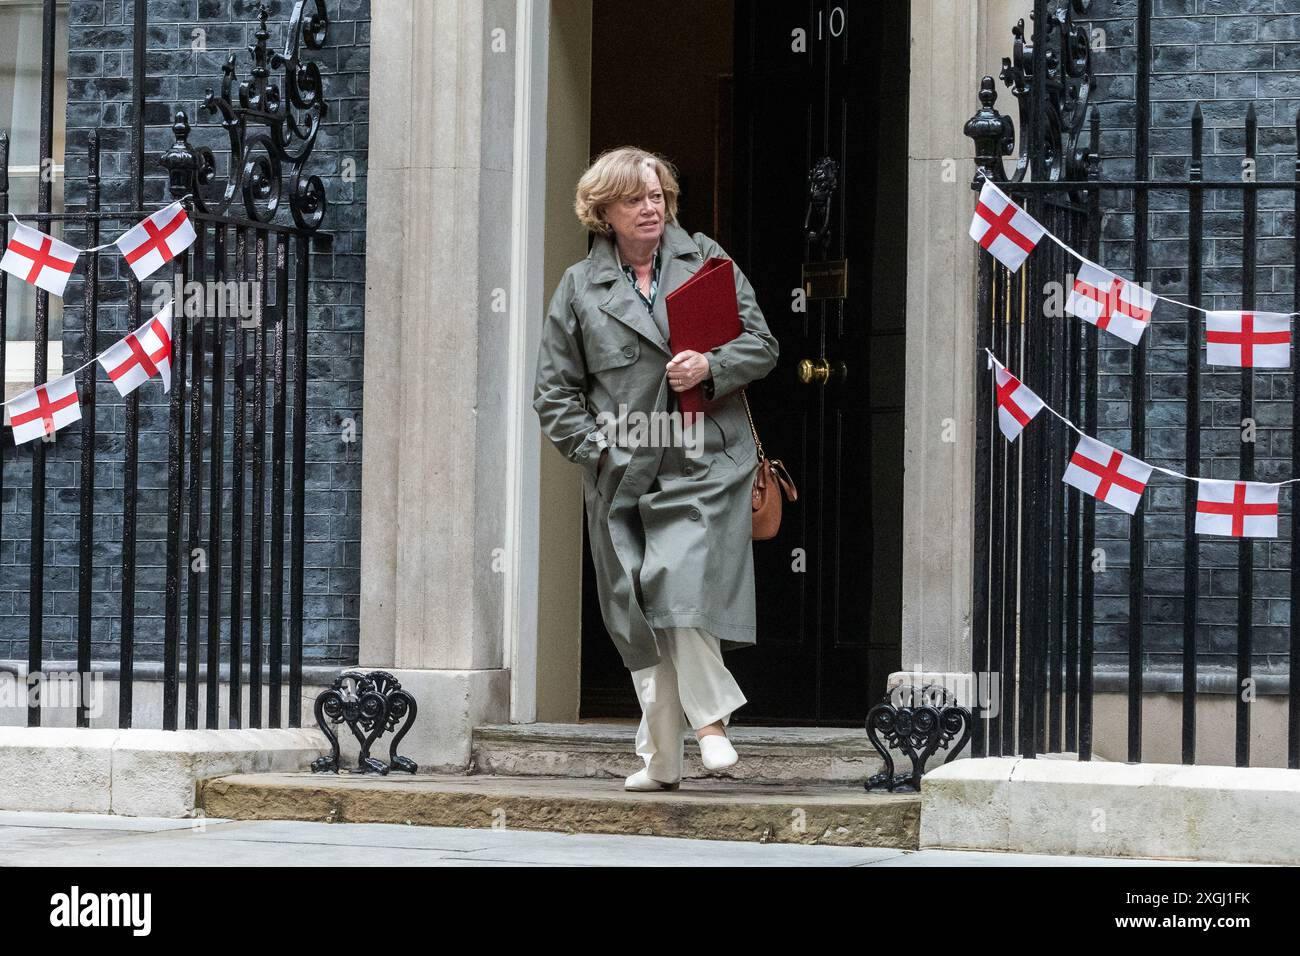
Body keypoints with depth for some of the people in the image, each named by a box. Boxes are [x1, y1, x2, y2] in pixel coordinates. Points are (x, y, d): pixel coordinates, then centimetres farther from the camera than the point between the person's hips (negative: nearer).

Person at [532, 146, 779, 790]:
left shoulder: (705, 259, 10)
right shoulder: (579, 288, 10)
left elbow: (762, 345, 9)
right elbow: (554, 391, 10)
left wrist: (712, 367, -10)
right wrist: (597, 450, -2)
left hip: (704, 463, -2)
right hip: (622, 473, 2)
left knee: (682, 585, -21)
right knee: (638, 615, 3)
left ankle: (708, 715, -4)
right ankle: (661, 761, 11)